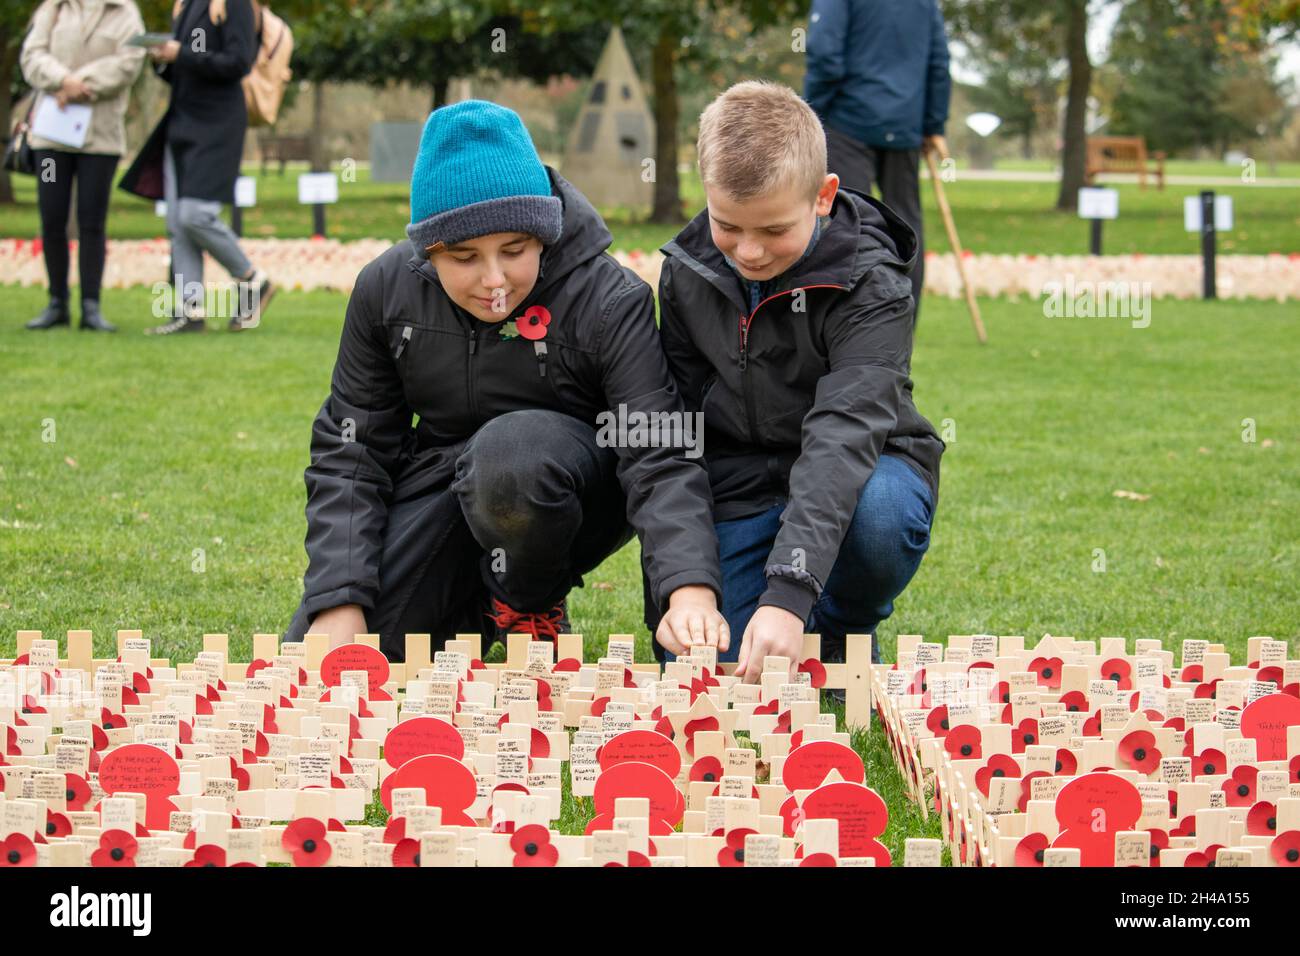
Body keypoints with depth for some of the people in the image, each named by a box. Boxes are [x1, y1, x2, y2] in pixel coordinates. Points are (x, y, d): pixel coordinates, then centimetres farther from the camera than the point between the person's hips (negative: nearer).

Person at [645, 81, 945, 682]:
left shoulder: (868, 284, -23)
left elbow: (844, 432, -35)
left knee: (879, 516, -39)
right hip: (741, 476, 3)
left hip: (860, 470, -3)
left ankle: (843, 633, -5)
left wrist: (788, 592, -47)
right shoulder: (686, 273, -7)